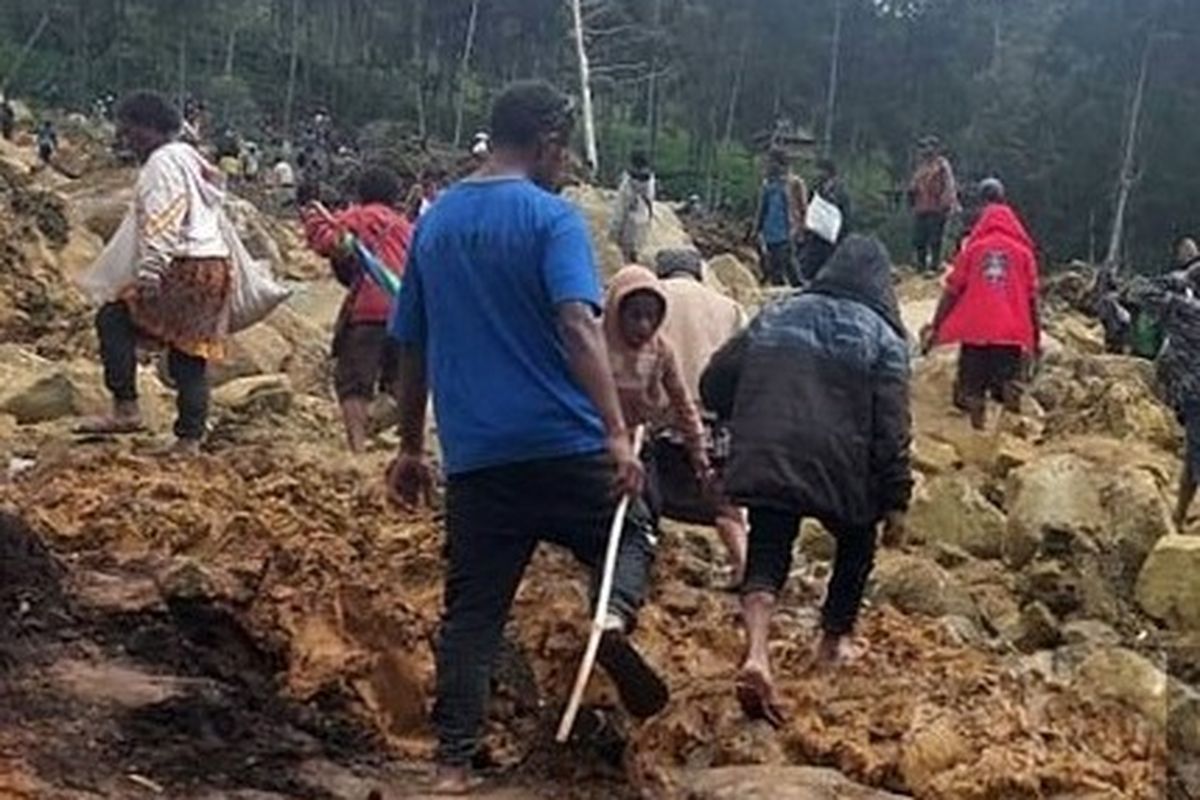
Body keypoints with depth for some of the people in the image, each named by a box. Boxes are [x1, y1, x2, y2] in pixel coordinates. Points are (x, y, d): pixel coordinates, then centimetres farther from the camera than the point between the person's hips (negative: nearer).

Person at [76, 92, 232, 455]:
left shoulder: (162, 164, -8)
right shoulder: (189, 157, 21)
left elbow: (162, 226, -19)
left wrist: (149, 275, -25)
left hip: (185, 271, -10)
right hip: (215, 266, 10)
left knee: (113, 319, -6)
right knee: (192, 354, 10)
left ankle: (126, 409, -11)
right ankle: (190, 439, 10)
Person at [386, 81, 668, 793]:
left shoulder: (435, 222, 12)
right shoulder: (552, 217, -6)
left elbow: (412, 346, 16)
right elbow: (577, 326, -21)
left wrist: (412, 447, 23)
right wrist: (617, 433, -25)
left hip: (475, 455, 4)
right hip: (563, 443, -4)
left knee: (471, 613, 9)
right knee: (630, 538, 19)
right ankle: (615, 617, -12)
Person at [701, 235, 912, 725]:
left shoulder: (776, 316, 14)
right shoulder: (882, 337, 3)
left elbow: (715, 384, 13)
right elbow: (891, 428, -5)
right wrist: (896, 501, -1)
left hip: (765, 463, 2)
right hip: (840, 469, -2)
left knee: (766, 556, 4)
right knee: (857, 542, 25)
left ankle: (756, 655, -21)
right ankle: (835, 640, 34)